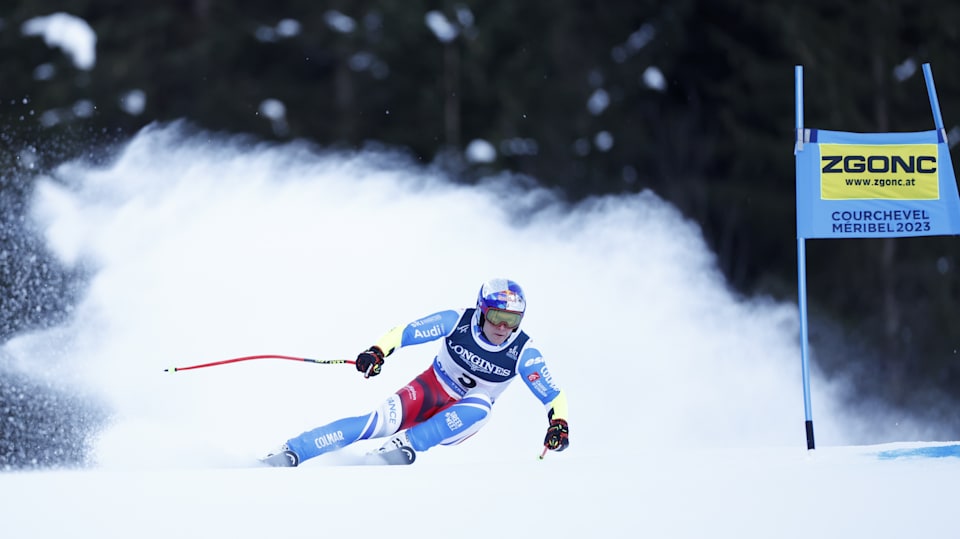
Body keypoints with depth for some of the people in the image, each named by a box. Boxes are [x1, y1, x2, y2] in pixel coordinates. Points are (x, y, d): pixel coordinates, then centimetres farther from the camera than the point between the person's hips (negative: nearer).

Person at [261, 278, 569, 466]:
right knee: (380, 422, -27)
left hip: (459, 420, 0)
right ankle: (287, 455, -29)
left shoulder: (523, 353, -16)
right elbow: (405, 333, -13)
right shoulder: (458, 322, -15)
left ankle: (405, 446, -36)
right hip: (428, 393, 0)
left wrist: (559, 423, -33)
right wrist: (378, 352, -31)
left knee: (481, 405, -35)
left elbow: (554, 395, -13)